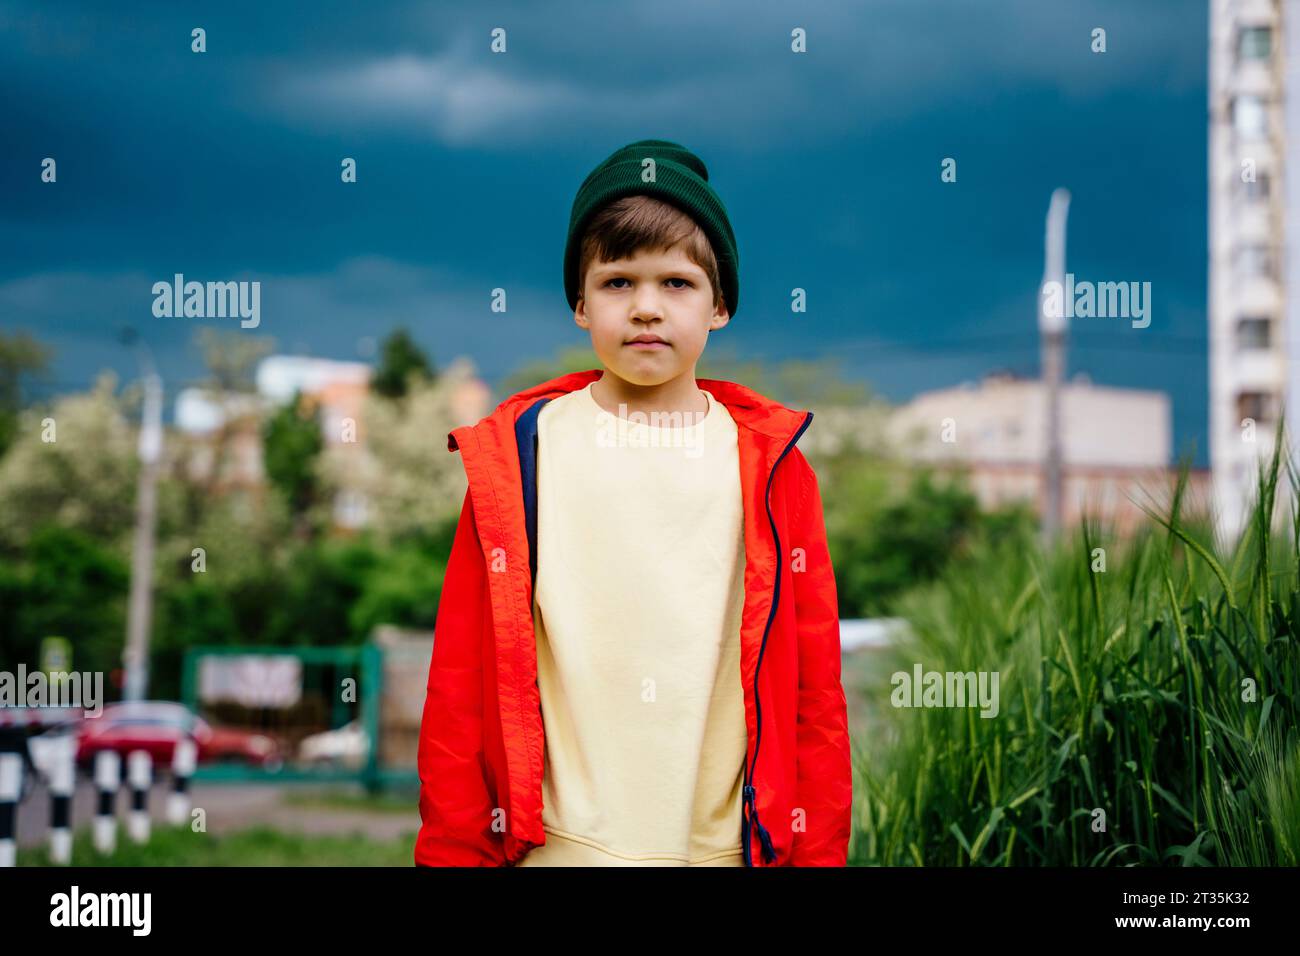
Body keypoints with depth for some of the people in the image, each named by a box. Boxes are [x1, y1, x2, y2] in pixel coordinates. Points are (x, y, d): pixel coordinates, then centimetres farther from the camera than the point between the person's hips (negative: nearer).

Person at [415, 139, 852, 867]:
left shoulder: (770, 465, 3)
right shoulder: (516, 455, 2)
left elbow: (814, 682, 4)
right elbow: (461, 676, 2)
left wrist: (819, 853, 1)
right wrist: (453, 851, 0)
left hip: (724, 842, 1)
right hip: (559, 841, 0)